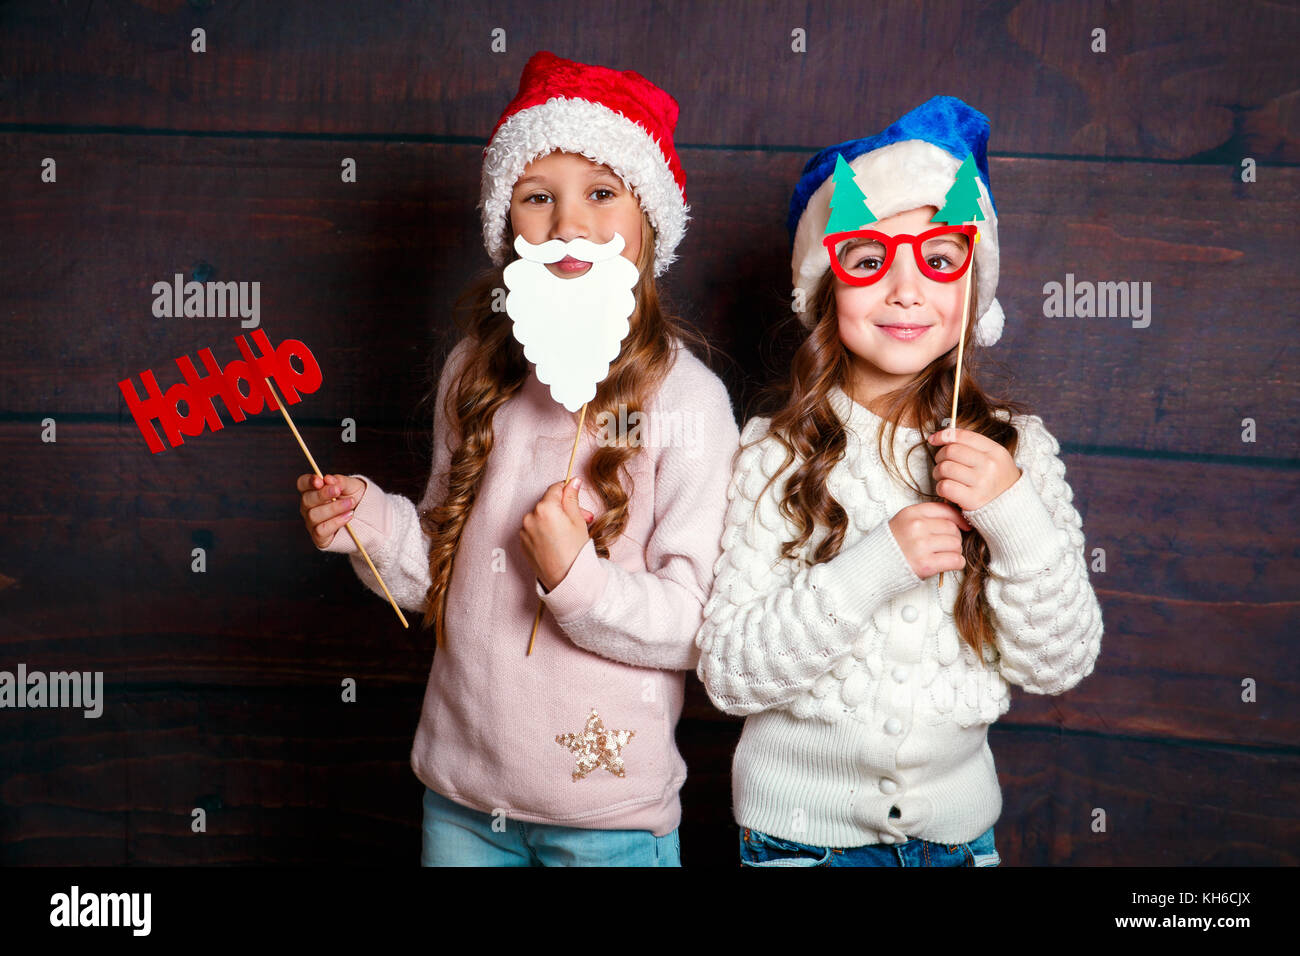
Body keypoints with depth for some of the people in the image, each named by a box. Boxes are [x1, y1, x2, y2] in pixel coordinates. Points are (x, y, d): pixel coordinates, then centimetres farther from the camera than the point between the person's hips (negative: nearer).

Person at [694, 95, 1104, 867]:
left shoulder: (1018, 449, -7)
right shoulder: (773, 456, -14)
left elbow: (1061, 666, -7)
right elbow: (727, 673, -17)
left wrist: (1018, 521, -22)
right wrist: (877, 566, -27)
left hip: (957, 820, 3)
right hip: (797, 826, -2)